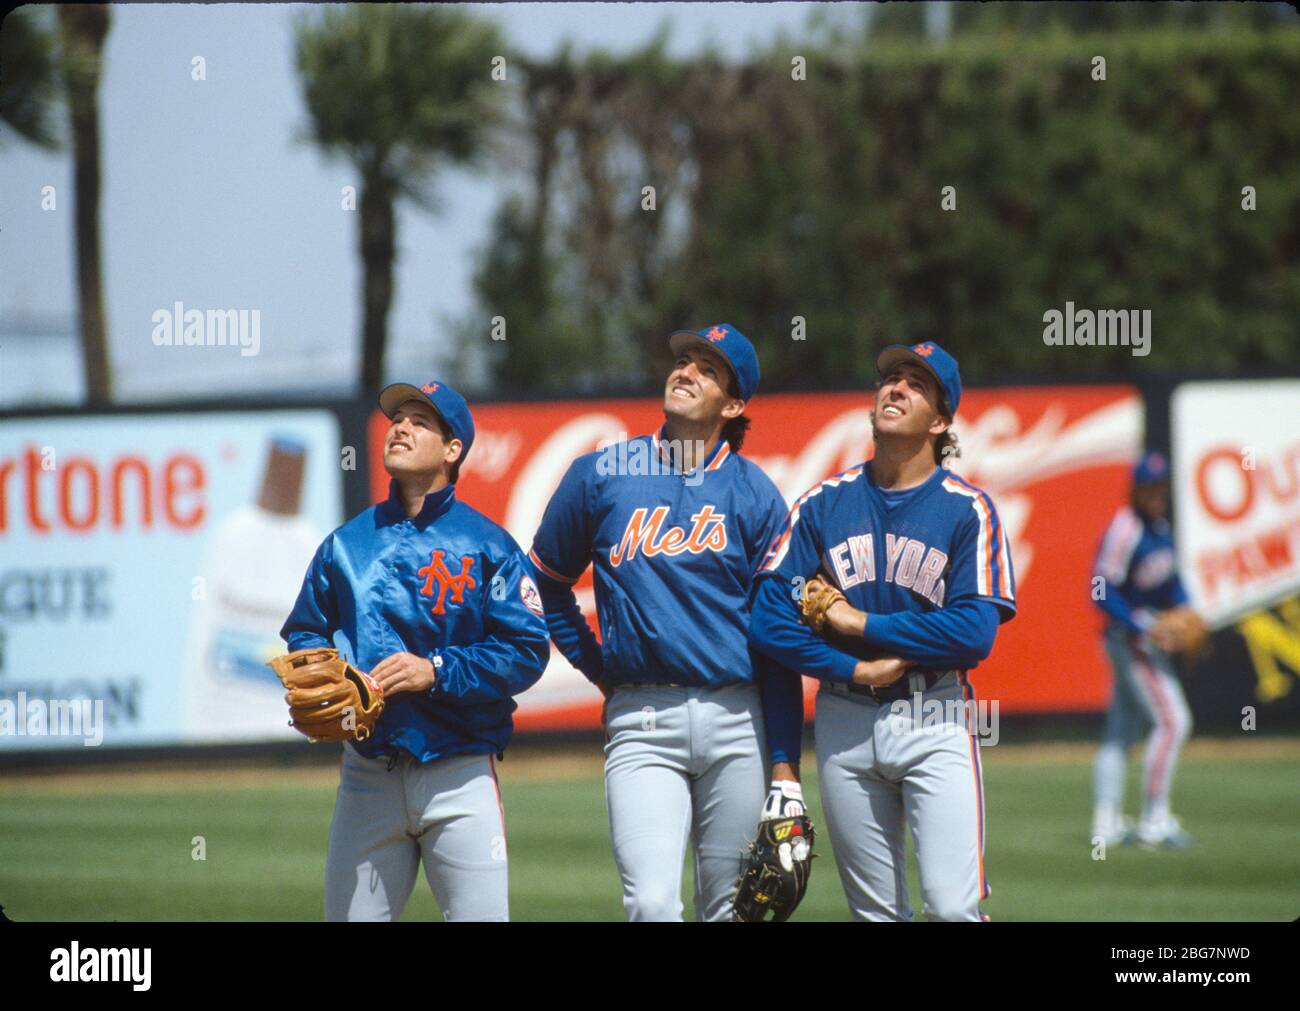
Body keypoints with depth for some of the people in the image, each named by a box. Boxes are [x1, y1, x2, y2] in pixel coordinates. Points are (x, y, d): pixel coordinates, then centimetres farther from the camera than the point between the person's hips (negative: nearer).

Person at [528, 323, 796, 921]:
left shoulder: (755, 494, 5)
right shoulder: (599, 475, 8)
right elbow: (547, 582, 21)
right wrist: (596, 666, 10)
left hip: (737, 720, 0)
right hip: (641, 725, 0)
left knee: (730, 908, 5)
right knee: (652, 903, -16)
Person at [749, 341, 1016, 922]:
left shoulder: (967, 510, -1)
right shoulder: (824, 504, 7)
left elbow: (974, 633, -12)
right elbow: (768, 618, -2)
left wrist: (860, 623, -10)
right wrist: (855, 669, -11)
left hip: (935, 721, -3)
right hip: (844, 718, 3)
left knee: (952, 906, -15)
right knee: (875, 911, 6)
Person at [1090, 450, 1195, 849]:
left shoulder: (1161, 528, 12)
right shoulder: (1124, 531, -18)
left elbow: (1170, 581, 24)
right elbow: (1102, 591, -22)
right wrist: (1144, 628, -26)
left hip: (1149, 636, 10)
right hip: (1131, 639, -10)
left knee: (1122, 730, 11)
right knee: (1171, 719, -16)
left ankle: (1106, 824, 15)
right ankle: (1155, 820, -13)